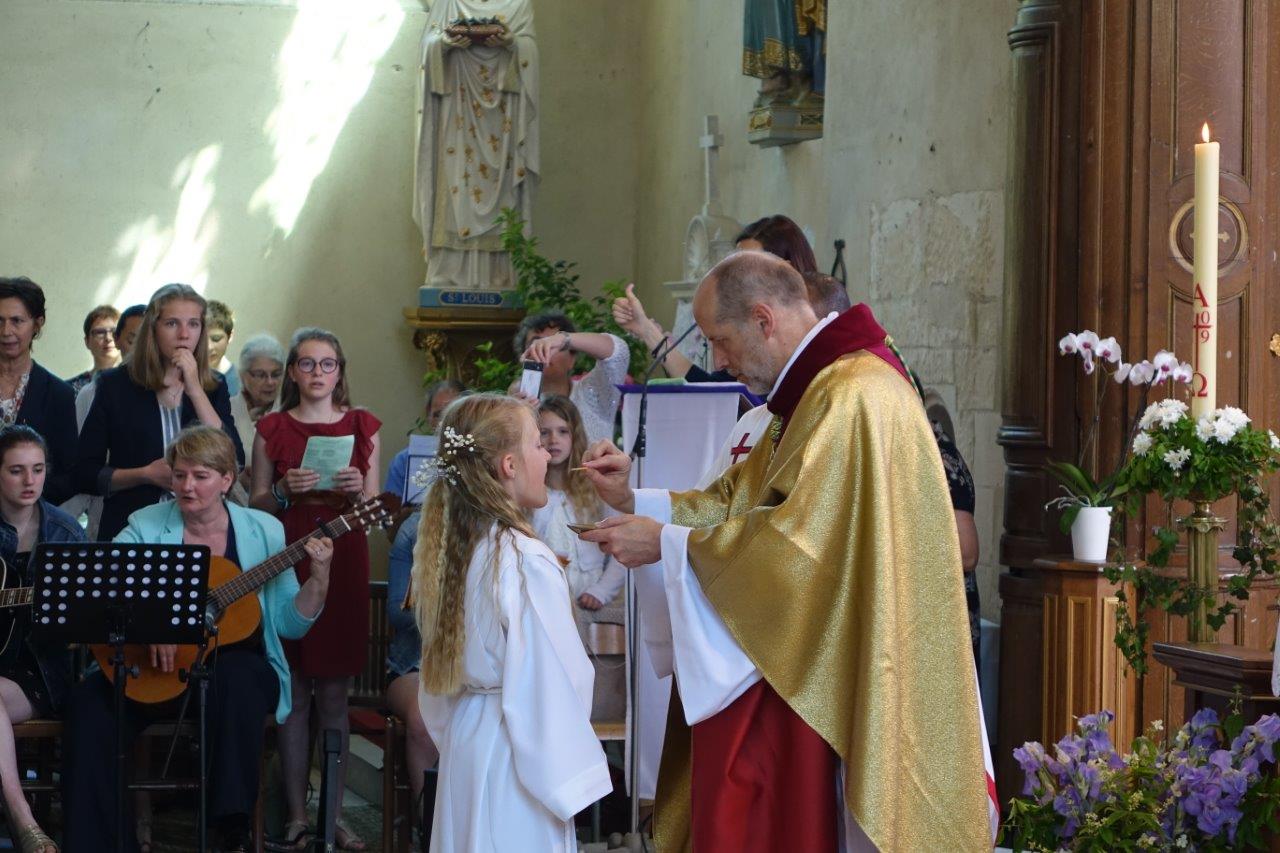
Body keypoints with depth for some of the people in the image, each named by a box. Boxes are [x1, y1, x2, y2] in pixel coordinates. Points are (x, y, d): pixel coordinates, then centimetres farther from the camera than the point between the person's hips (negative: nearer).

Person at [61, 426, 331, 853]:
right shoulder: (146, 526, 3)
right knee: (89, 703, -26)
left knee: (237, 678, -36)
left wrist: (318, 578, -15)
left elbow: (290, 624, 2)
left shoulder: (263, 531, 5)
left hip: (234, 663, -1)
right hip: (152, 672, 1)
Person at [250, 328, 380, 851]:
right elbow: (256, 505, 7)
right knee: (294, 693, -1)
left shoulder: (362, 427, 9)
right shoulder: (272, 429, 7)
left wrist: (358, 491, -11)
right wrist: (284, 492, -13)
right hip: (288, 565, -1)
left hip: (344, 565, 1)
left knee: (334, 694, 2)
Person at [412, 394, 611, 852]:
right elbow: (550, 683, -20)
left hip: (463, 741, 8)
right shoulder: (527, 561, -19)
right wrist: (568, 781, -14)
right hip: (514, 757, -8)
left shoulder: (448, 550, 5)